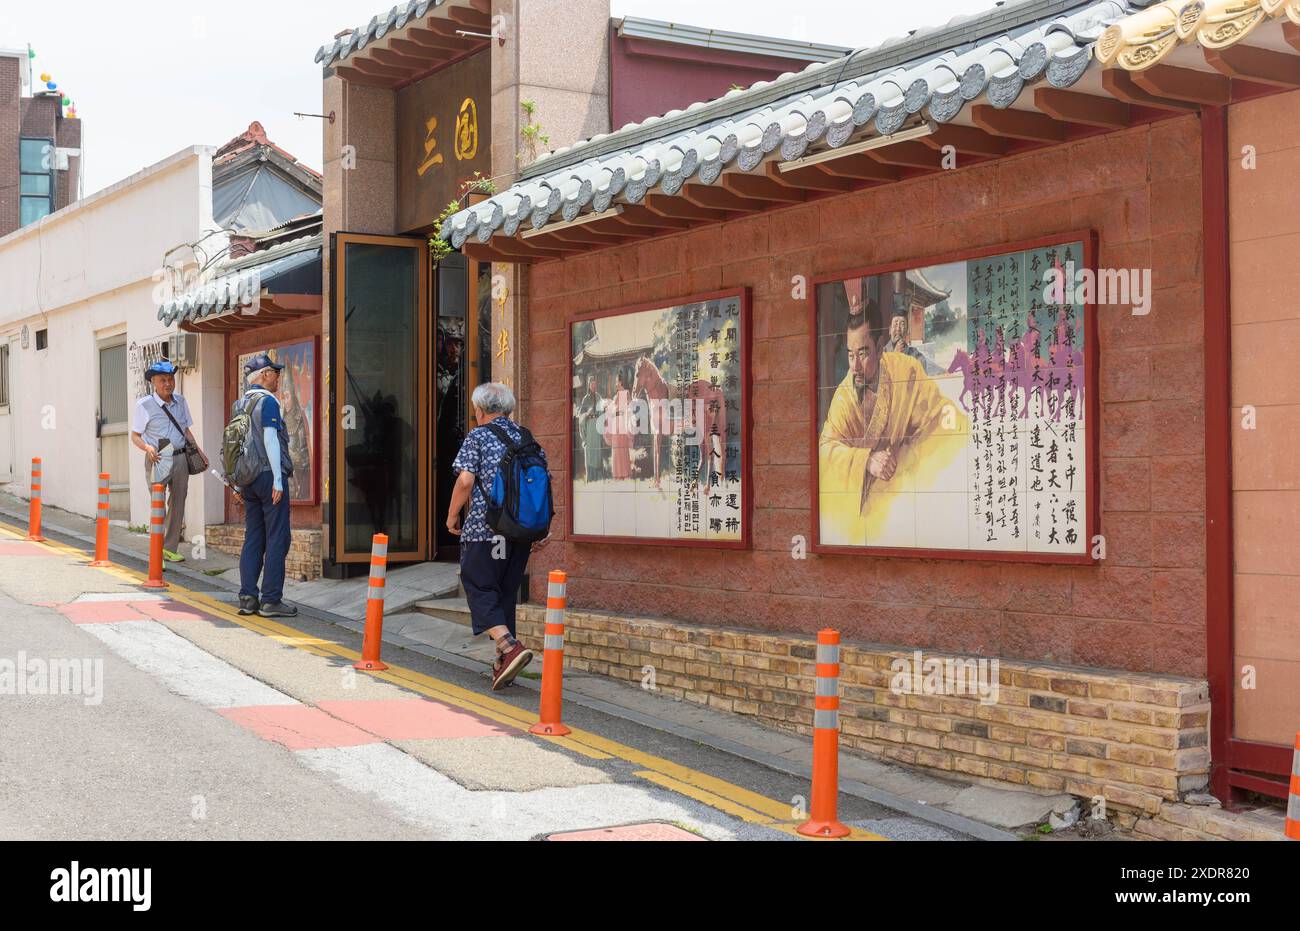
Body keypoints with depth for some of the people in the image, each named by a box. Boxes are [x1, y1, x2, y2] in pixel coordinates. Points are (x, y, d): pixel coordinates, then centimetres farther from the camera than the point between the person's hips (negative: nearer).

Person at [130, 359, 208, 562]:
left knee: (178, 503, 9)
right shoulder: (144, 405, -4)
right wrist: (147, 448, -20)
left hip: (180, 458, 5)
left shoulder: (180, 402, 12)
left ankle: (170, 549, 19)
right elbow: (135, 436, -1)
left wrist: (199, 451, 13)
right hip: (158, 460, -5)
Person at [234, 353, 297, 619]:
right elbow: (270, 439, -15)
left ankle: (247, 598, 7)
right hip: (269, 476, -8)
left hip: (249, 479, 8)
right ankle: (271, 600, -6)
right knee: (277, 539, -4)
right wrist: (278, 480, -15)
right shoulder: (267, 401, -9)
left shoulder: (239, 405, 15)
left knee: (253, 538, 10)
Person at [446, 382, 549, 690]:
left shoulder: (478, 436, -4)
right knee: (507, 592, 14)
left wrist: (452, 515, 1)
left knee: (479, 588, 1)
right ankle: (504, 664, 16)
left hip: (485, 527, -6)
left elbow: (465, 480, -13)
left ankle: (510, 646, -20)